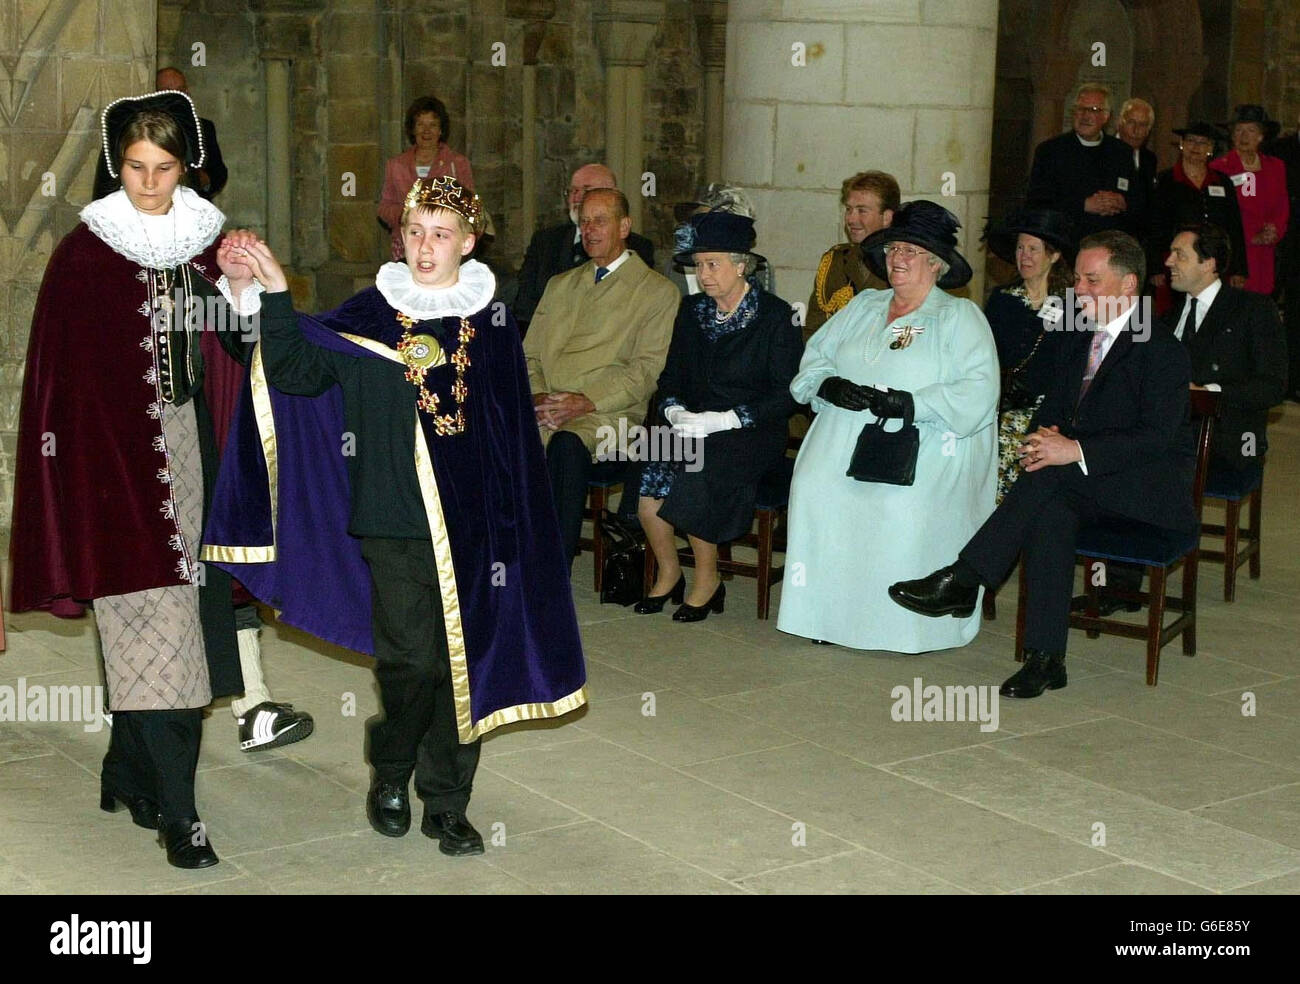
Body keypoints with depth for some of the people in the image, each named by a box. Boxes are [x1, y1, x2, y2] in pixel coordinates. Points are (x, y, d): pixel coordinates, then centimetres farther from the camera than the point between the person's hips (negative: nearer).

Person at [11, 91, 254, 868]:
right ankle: (176, 814, -5)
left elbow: (242, 351, 9)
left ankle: (128, 774, 27)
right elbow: (63, 375, -2)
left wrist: (243, 292, -9)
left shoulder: (207, 241, 8)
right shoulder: (85, 253, -3)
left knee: (144, 631, 9)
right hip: (117, 455, -4)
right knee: (153, 628, -8)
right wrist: (75, 463, -7)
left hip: (189, 448, 4)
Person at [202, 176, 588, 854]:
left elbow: (515, 434, 8)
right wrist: (276, 296, -20)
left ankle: (447, 804, 18)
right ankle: (390, 775, 22)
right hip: (394, 520, -1)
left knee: (463, 661, 4)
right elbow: (296, 372, -7)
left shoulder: (492, 324, 6)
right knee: (410, 659, -4)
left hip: (472, 522, 1)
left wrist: (509, 527, 4)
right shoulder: (367, 317, 4)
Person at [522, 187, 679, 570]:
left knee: (567, 444, -39)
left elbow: (647, 370, -4)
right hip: (544, 408, 5)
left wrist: (584, 403, -16)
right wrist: (536, 396, -2)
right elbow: (530, 355, 21)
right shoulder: (560, 285, 26)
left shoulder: (659, 292, 7)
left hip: (608, 413, -5)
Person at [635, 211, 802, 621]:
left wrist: (724, 420, -18)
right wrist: (674, 410, -9)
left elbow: (786, 395, -9)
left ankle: (708, 580, -12)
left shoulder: (775, 315, -4)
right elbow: (671, 376, 15)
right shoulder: (692, 310, 13)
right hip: (693, 427, 5)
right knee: (646, 471, -25)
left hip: (752, 434, -5)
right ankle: (668, 573, -4)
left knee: (696, 474, -32)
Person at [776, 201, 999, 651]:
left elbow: (978, 394, -6)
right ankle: (826, 612, -16)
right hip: (845, 437, 4)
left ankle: (906, 627, -18)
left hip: (923, 443, -4)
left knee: (905, 507, -33)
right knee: (816, 488, -26)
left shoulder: (961, 317, 7)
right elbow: (813, 358, 20)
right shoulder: (862, 307, 24)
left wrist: (911, 403, -17)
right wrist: (829, 384, -4)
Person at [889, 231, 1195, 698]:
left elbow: (1158, 437, -19)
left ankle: (961, 580, -31)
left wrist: (1076, 451, -28)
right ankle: (1045, 657, -33)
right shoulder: (1077, 342, 16)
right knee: (1052, 507, -30)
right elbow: (1051, 411, 17)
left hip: (1155, 487, -5)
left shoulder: (1163, 351, -9)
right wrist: (1044, 438, -9)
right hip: (1083, 486, 6)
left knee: (1054, 477, -32)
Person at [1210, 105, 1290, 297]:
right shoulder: (1219, 167, -1)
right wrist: (1253, 237, -9)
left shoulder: (1276, 167, 14)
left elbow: (1282, 208, 15)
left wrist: (1274, 233, -6)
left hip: (1265, 255, 4)